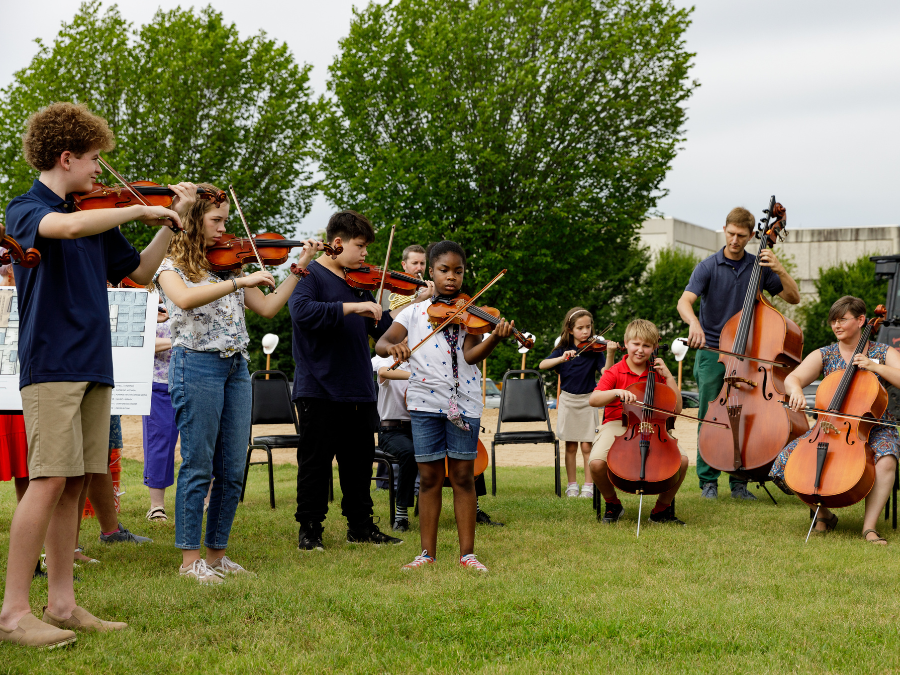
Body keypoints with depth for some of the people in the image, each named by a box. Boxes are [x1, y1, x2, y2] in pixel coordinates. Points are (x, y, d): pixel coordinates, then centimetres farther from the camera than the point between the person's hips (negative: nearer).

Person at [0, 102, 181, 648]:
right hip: (51, 362, -7)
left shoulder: (94, 218, 17)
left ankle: (62, 604, 11)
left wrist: (169, 224, 14)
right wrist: (141, 210, -19)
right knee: (50, 480, -12)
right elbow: (68, 228, -29)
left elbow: (141, 271, 25)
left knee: (74, 483, 6)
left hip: (93, 367, 7)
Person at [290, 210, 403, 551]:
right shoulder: (311, 275, -6)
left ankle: (360, 525, 24)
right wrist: (351, 307, -29)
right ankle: (309, 529, 10)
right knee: (316, 460, 0)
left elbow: (383, 328, 13)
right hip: (319, 388, -7)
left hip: (358, 389, 7)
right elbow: (302, 311, -26)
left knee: (360, 459, 13)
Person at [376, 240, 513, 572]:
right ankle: (427, 553, 12)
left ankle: (467, 553, 7)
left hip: (463, 402, -1)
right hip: (425, 402, 1)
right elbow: (381, 343, 0)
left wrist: (495, 338, -30)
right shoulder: (415, 312, 8)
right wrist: (393, 347, -23)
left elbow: (471, 355, -10)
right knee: (429, 477, 4)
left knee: (463, 476, 1)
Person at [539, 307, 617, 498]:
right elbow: (542, 365, -13)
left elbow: (606, 373, -16)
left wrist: (610, 354, -32)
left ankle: (588, 486, 5)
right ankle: (572, 485, 15)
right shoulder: (562, 350, 1)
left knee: (586, 446, -2)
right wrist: (562, 358, -28)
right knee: (570, 446, 6)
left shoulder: (595, 350, -3)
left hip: (587, 400, -1)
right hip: (568, 400, 2)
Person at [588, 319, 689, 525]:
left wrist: (668, 376, -1)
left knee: (682, 459, -25)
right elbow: (593, 400, -14)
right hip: (617, 425, -2)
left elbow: (676, 408, 4)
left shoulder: (657, 373, 12)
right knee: (597, 462, -32)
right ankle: (612, 504, 1)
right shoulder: (615, 372, 3)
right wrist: (617, 392, -31)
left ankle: (663, 508, 0)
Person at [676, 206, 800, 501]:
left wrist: (780, 270, -10)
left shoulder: (759, 267, 5)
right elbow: (684, 302, -18)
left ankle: (739, 482, 12)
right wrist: (694, 323, -39)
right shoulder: (707, 267, -4)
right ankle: (708, 480, 9)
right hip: (712, 353, -2)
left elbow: (793, 298, 6)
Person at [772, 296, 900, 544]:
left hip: (875, 430, -2)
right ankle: (823, 514, -1)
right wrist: (796, 390, -31)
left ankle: (869, 526, -29)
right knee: (786, 461, -20)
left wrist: (875, 366, -17)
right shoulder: (823, 356, 7)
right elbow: (792, 379, -7)